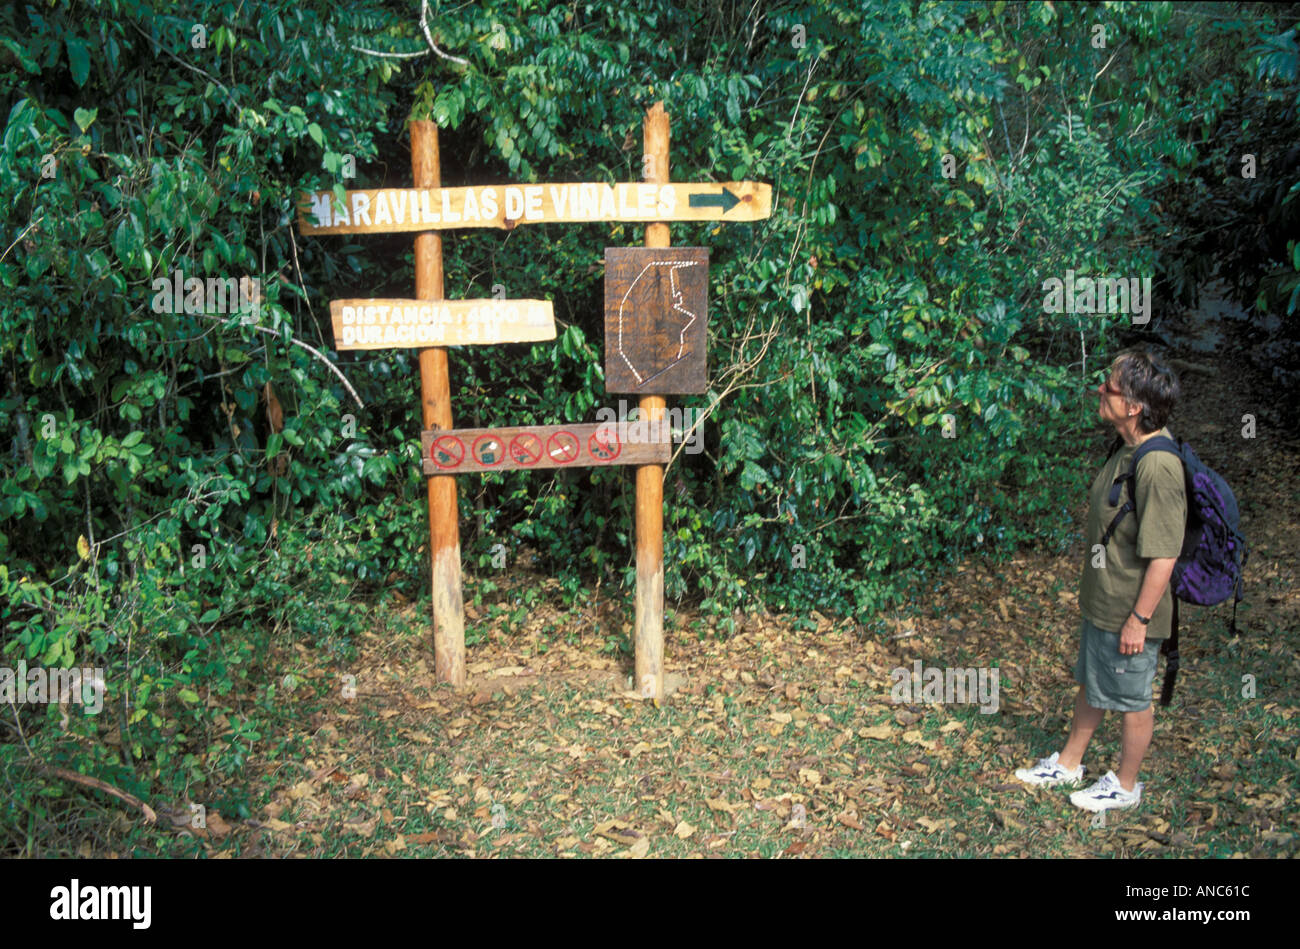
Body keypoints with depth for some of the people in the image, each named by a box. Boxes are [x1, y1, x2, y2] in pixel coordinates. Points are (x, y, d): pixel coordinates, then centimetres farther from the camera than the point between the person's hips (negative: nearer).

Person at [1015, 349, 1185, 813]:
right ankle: (1068, 764, 42)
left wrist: (1138, 619, -20)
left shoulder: (1158, 465, -29)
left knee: (1132, 700, 12)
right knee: (1090, 684, 24)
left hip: (1129, 614, -9)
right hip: (1101, 602, 9)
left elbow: (1163, 555, -26)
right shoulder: (1127, 449, 1)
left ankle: (1125, 785, 32)